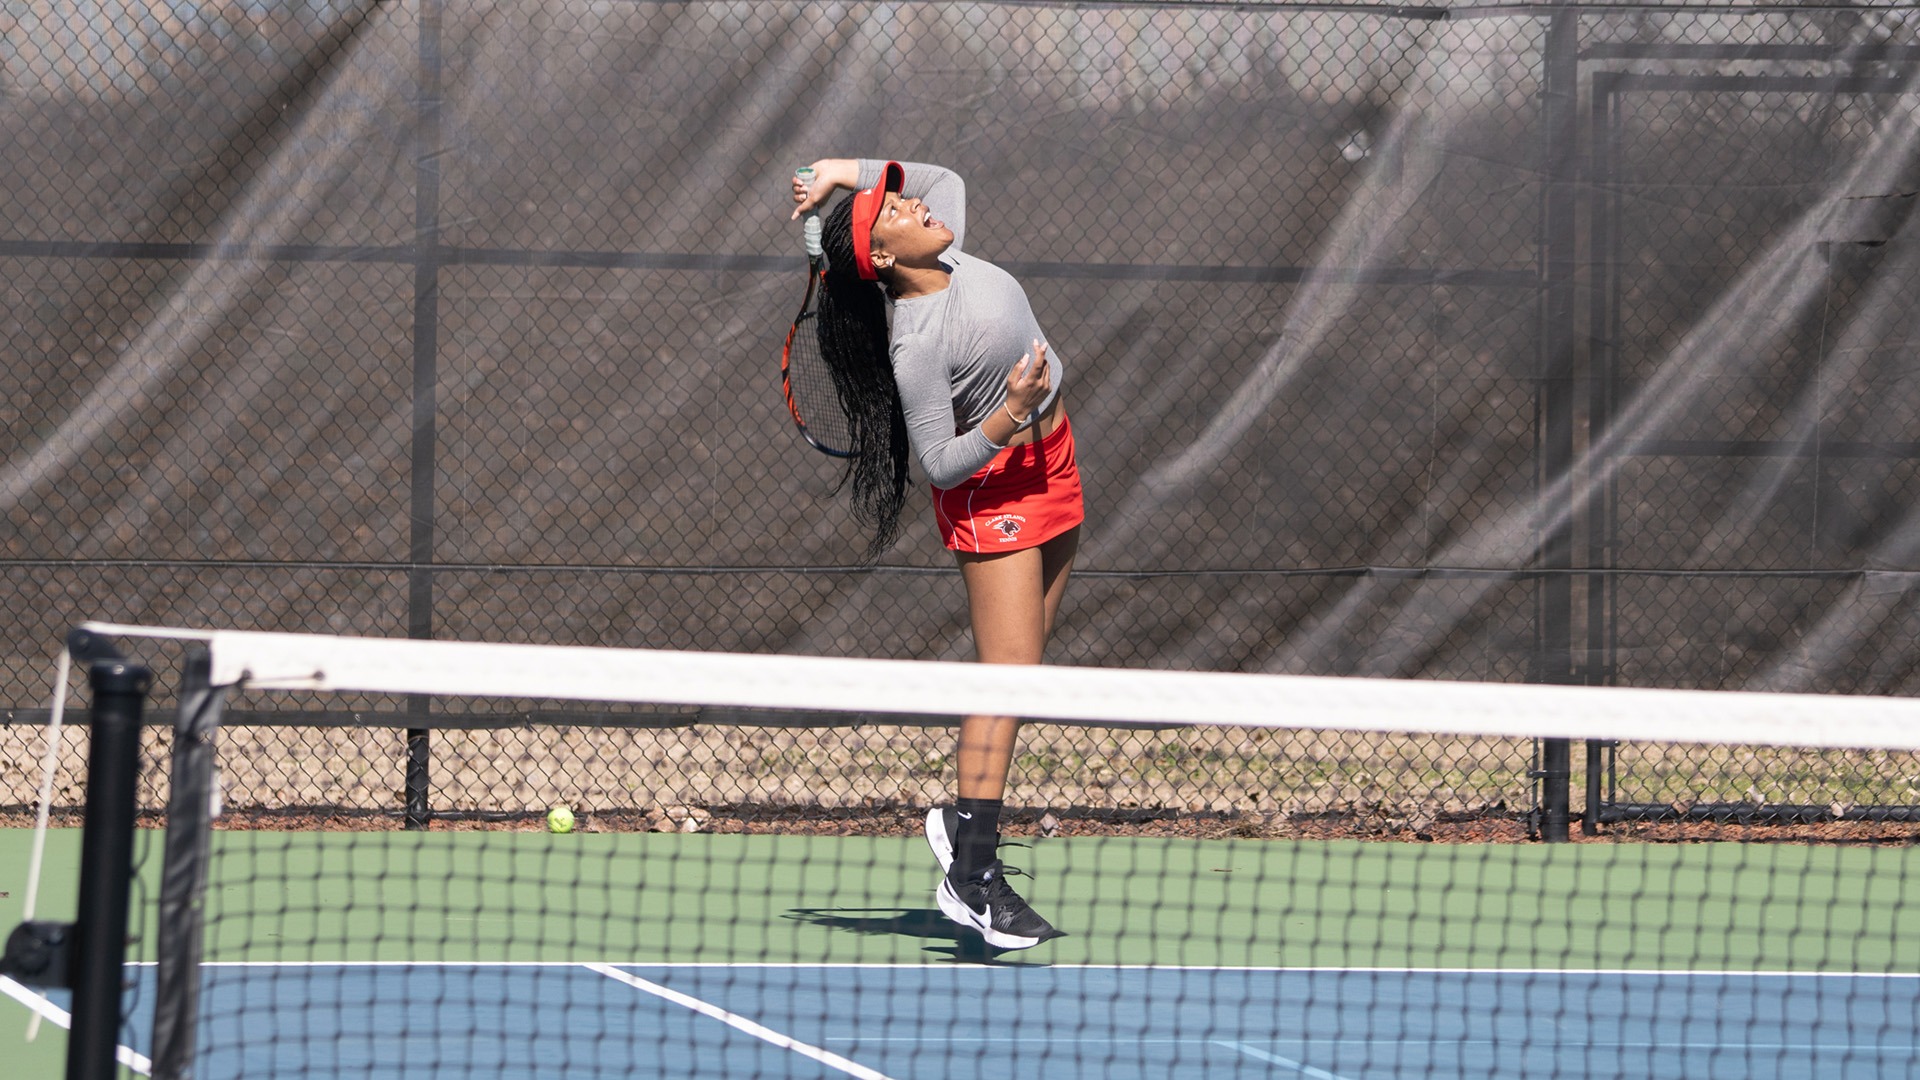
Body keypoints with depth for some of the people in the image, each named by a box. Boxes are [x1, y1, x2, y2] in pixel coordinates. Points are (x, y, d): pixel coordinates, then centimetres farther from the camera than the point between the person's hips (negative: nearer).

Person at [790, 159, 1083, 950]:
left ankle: (963, 821, 23)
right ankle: (971, 878, -17)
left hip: (1048, 467, 9)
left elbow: (945, 180, 19)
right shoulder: (917, 345, -26)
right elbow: (941, 465, -21)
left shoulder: (944, 260, -3)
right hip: (996, 491, -9)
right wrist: (1011, 417, -31)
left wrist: (850, 169, 6)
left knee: (1021, 671, 12)